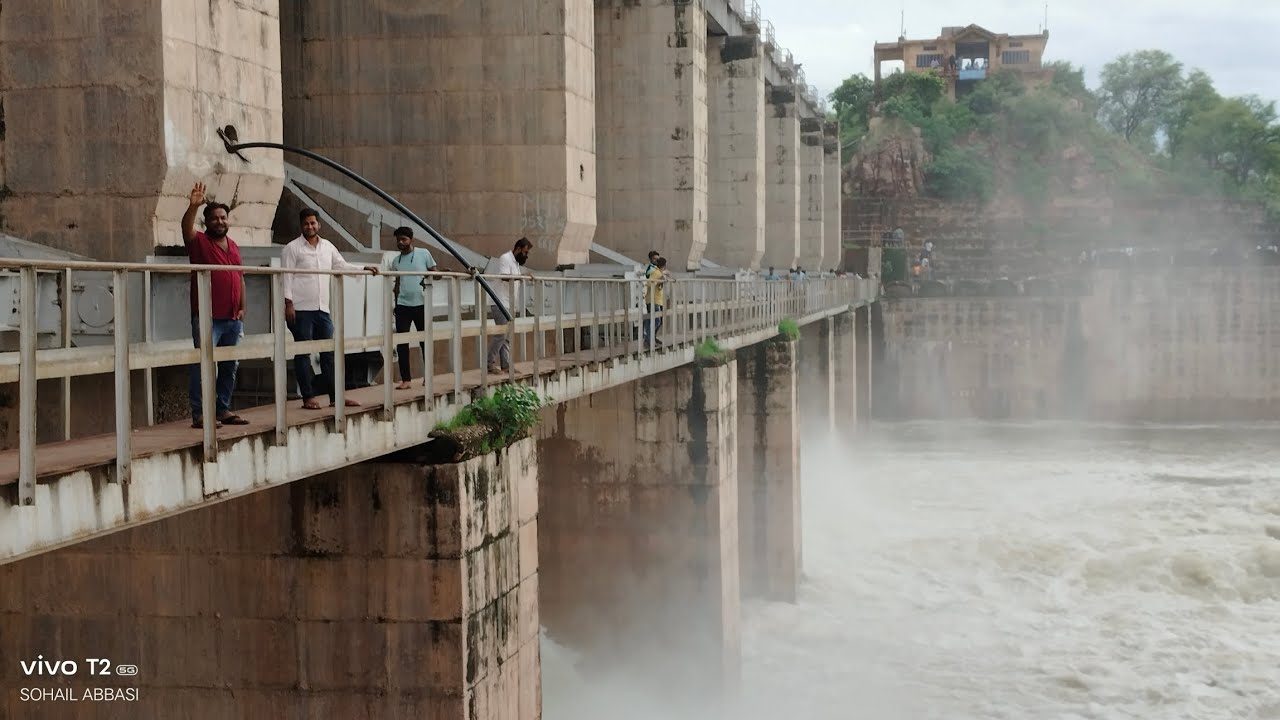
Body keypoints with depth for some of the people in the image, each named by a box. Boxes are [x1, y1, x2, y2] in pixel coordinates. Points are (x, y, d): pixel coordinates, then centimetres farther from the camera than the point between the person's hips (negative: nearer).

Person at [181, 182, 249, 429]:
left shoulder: (233, 246, 17)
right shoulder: (199, 242, 0)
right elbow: (186, 229, -22)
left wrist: (242, 308, 11)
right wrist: (193, 206, -37)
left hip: (233, 318, 6)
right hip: (207, 317, -6)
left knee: (230, 366, 11)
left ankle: (223, 410, 20)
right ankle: (199, 414, -9)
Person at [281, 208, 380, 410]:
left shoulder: (327, 247, 14)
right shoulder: (292, 248, -2)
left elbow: (342, 266, 22)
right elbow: (287, 277, -8)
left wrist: (364, 268, 10)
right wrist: (288, 303, -15)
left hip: (322, 309, 6)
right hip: (301, 309, -5)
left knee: (329, 353, 5)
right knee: (303, 353, 0)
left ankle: (335, 395, 8)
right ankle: (308, 397, 3)